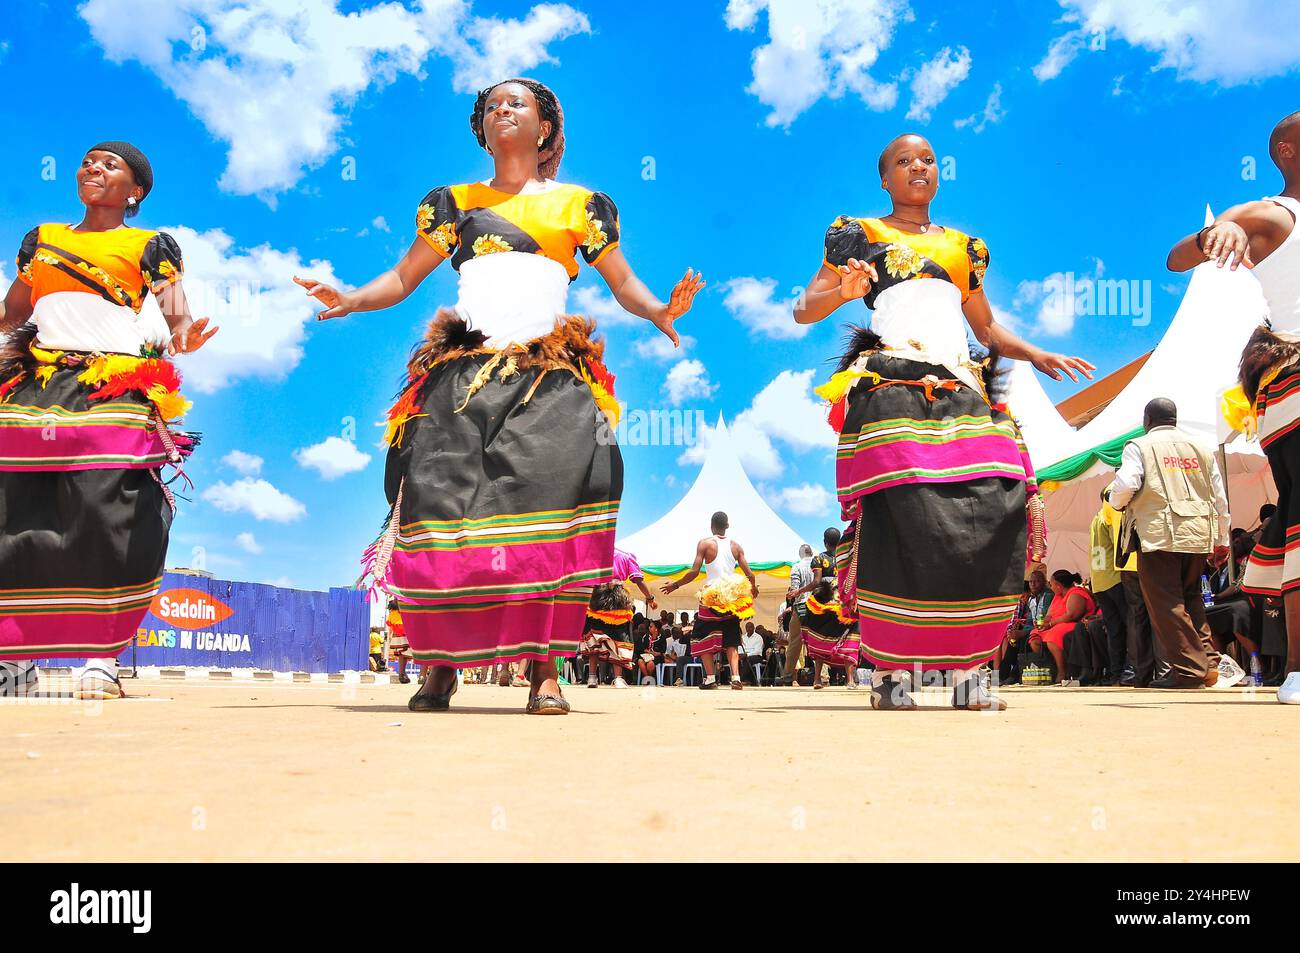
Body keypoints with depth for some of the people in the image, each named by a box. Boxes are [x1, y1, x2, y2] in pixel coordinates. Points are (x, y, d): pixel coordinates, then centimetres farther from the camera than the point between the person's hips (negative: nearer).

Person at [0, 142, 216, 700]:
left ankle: (100, 658, -8)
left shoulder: (150, 246, 12)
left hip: (113, 398, -4)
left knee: (106, 525, -13)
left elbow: (175, 318, -1)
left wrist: (183, 339, -22)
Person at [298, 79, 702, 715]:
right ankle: (440, 666, -3)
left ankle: (544, 668, -16)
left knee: (548, 501, -20)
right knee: (444, 501, -13)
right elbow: (403, 278, 19)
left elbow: (623, 283, 16)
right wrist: (349, 300, -1)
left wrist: (659, 311, -6)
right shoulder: (453, 203, 23)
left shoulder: (579, 205, 20)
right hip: (463, 373, 1)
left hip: (551, 376, -1)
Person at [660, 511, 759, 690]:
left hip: (711, 594, -3)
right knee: (731, 639, 9)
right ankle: (736, 677, -6)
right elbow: (750, 574, 5)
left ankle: (710, 678, -1)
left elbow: (694, 571, -10)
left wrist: (675, 584, 3)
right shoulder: (736, 546, 7)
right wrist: (754, 588, 26)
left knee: (702, 635, 8)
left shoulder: (705, 543, -3)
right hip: (733, 596, 3)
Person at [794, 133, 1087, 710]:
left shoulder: (961, 246, 29)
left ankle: (968, 670, -10)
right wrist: (842, 293, -13)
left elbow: (987, 328, 33)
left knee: (996, 510, -15)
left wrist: (1037, 356, 15)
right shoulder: (861, 234, 16)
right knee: (904, 521, -20)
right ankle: (889, 673, -13)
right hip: (892, 391, -4)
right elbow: (803, 310, 8)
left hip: (961, 393, 4)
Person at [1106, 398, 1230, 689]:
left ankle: (1188, 670, -6)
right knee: (1191, 598, 17)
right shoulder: (1201, 449, 17)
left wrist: (1115, 501, 9)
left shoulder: (1140, 446, 2)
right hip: (1198, 534, 6)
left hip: (1159, 534, -6)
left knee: (1167, 603, -3)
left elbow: (1126, 485, -13)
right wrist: (1222, 540, 26)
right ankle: (1207, 663, 11)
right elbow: (1220, 498, 18)